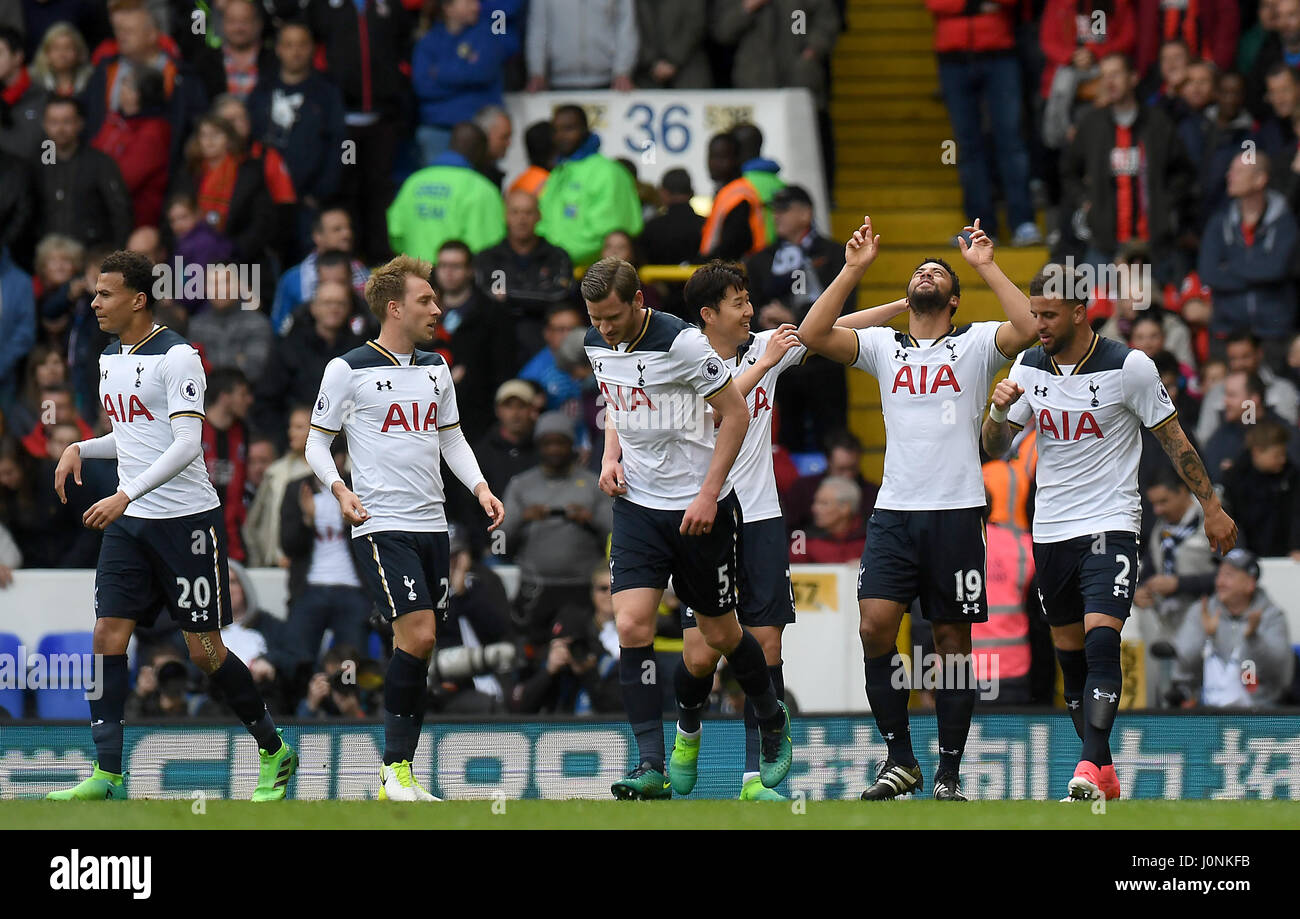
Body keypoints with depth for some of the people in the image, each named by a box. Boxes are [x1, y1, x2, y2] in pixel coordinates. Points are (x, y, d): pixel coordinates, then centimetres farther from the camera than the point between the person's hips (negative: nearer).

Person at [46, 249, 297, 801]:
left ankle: (274, 751, 16)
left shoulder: (176, 357, -13)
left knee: (205, 651, -2)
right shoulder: (111, 358, 13)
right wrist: (80, 449, 7)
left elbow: (186, 445, -21)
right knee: (108, 636, -5)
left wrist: (126, 495, -28)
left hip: (186, 518, -7)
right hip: (128, 522, 7)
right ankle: (107, 774, -5)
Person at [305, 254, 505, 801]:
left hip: (431, 525, 6)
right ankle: (395, 769, -12)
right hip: (380, 525, -6)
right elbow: (317, 441, 2)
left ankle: (400, 774, 9)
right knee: (418, 635, -19)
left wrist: (480, 487, 7)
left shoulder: (435, 369, 14)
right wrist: (339, 490, -15)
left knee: (419, 645, 4)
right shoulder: (349, 370, -4)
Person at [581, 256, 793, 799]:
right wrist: (611, 456, 2)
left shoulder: (681, 343, -19)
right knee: (632, 627, -12)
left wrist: (708, 494, -16)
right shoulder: (597, 345, 0)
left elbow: (736, 413, -12)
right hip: (638, 505, 5)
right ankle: (651, 768, -13)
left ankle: (773, 722, 37)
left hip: (700, 508, -5)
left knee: (721, 635, 8)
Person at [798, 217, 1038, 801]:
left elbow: (1028, 328, -15)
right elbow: (813, 335, -2)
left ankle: (949, 773, 9)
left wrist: (985, 266, -12)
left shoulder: (976, 344, 5)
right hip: (894, 511, 2)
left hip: (957, 512, -2)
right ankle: (900, 760, -1)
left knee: (953, 641, 2)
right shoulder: (882, 346, 11)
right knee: (875, 625, -12)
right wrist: (854, 269, -4)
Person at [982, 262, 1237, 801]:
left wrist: (1211, 507, 1)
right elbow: (993, 448, 9)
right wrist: (1000, 412, -13)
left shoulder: (1128, 367, -10)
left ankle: (1091, 767, -29)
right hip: (1050, 529, 5)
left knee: (1101, 639, -22)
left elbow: (1173, 438, 0)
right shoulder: (1029, 367, 3)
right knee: (1070, 655, 7)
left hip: (1110, 525, -5)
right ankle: (1104, 775, 16)